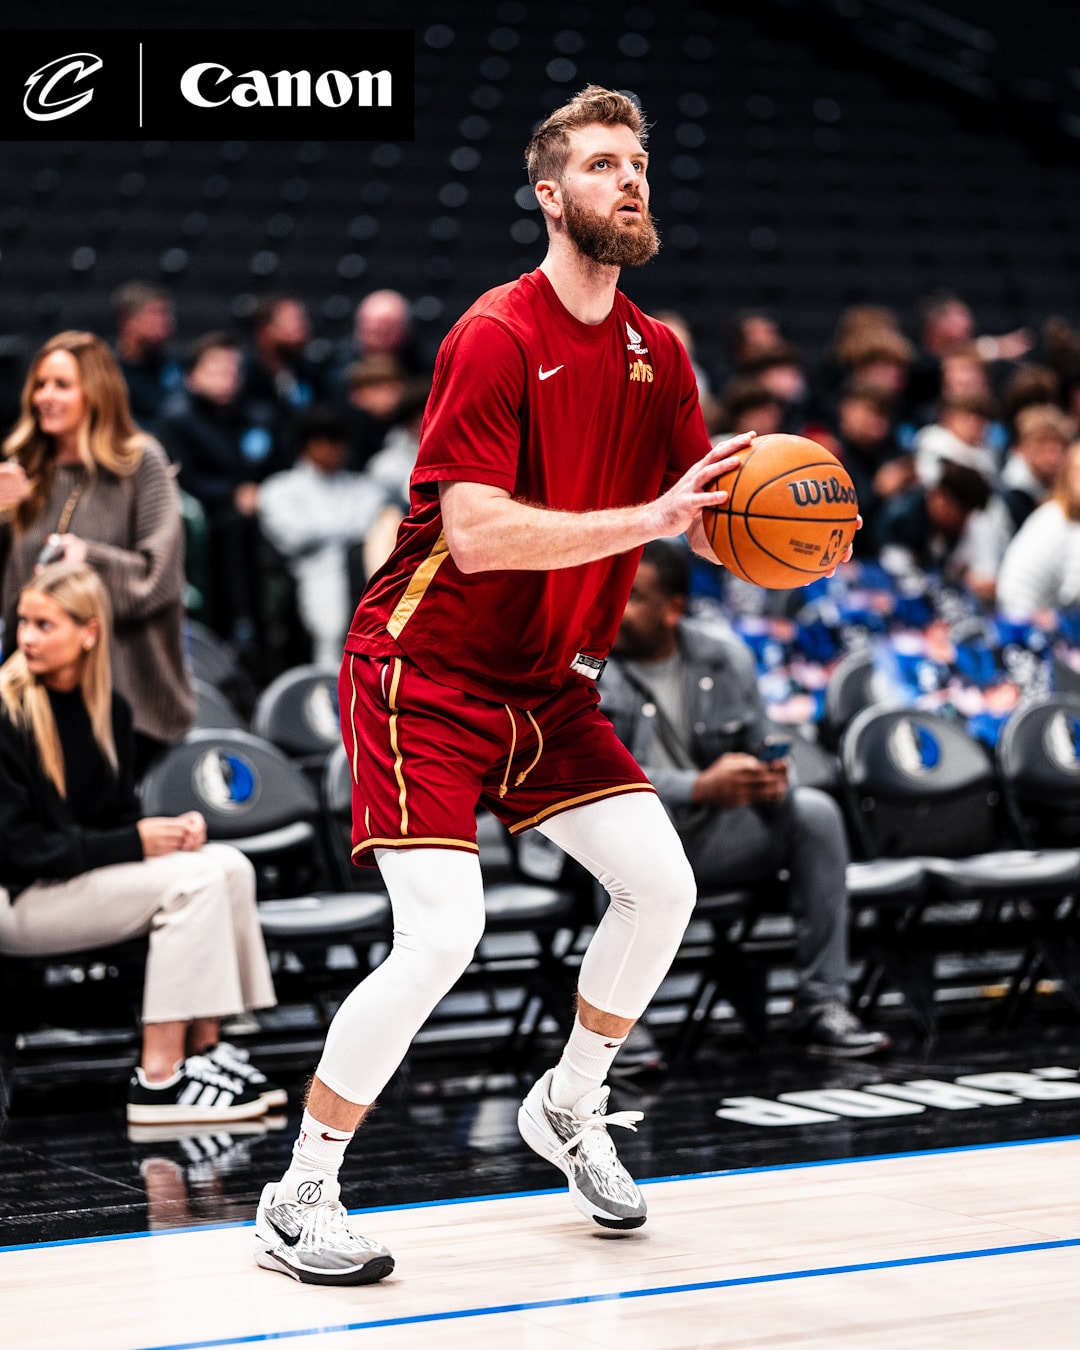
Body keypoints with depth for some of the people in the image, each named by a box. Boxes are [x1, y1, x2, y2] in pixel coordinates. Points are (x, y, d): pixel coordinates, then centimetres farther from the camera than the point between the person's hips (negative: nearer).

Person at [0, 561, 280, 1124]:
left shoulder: (110, 709, 6)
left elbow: (118, 817, 14)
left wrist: (172, 827, -10)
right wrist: (135, 843, -21)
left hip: (84, 870, 8)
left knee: (230, 866, -7)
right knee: (193, 880, -21)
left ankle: (203, 1049, -6)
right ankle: (158, 1080, -23)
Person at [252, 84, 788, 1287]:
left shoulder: (656, 354, 5)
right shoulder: (495, 336, -18)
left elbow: (709, 525, 6)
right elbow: (475, 532, -28)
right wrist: (646, 519, -32)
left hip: (547, 688, 7)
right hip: (425, 675, -7)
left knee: (662, 886, -3)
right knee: (442, 937, -17)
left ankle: (569, 1107, 24)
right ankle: (296, 1201, -2)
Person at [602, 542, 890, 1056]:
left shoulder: (725, 655, 4)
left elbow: (759, 756, 12)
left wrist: (773, 781, -15)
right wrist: (701, 788, -31)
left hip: (713, 839, 4)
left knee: (814, 811, -17)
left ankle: (821, 1003, -15)